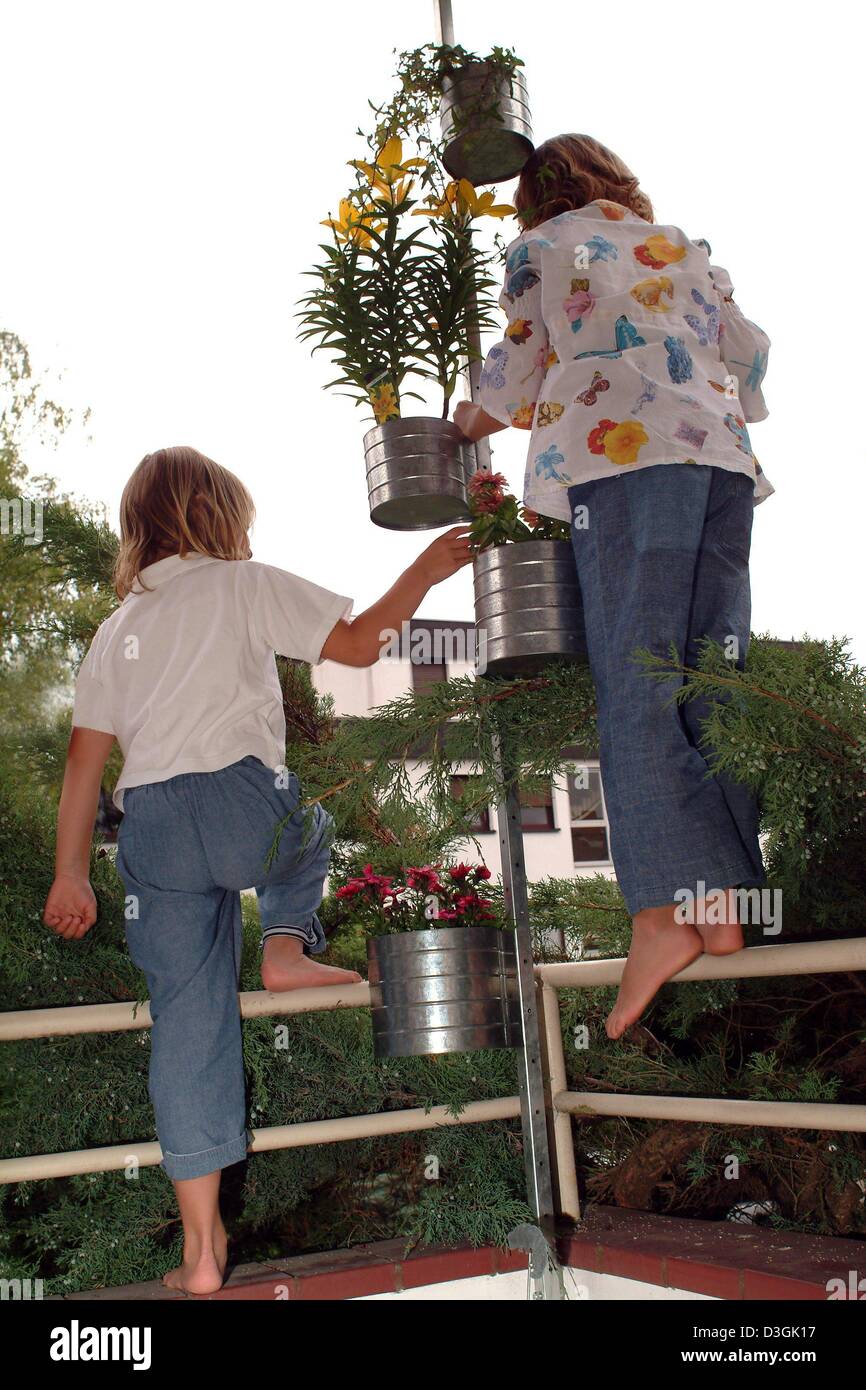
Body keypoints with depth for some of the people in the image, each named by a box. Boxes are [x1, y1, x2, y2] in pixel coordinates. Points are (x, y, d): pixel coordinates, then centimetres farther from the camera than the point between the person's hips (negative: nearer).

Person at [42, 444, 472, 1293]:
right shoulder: (244, 585, 8)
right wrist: (424, 571, 15)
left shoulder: (117, 628, 22)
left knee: (187, 1015, 8)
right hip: (239, 801, -3)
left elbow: (85, 757, 16)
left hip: (149, 826, 4)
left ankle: (202, 1248, 10)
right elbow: (359, 643, 1)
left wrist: (70, 874, 18)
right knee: (310, 830, 34)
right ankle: (288, 944, 8)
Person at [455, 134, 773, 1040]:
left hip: (621, 452, -5)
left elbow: (523, 363, 9)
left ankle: (664, 907, -25)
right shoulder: (684, 249, 30)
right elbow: (751, 351, 27)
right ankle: (723, 902, -7)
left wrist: (466, 423, 27)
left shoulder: (542, 245, 16)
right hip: (721, 453, 5)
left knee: (634, 685, -14)